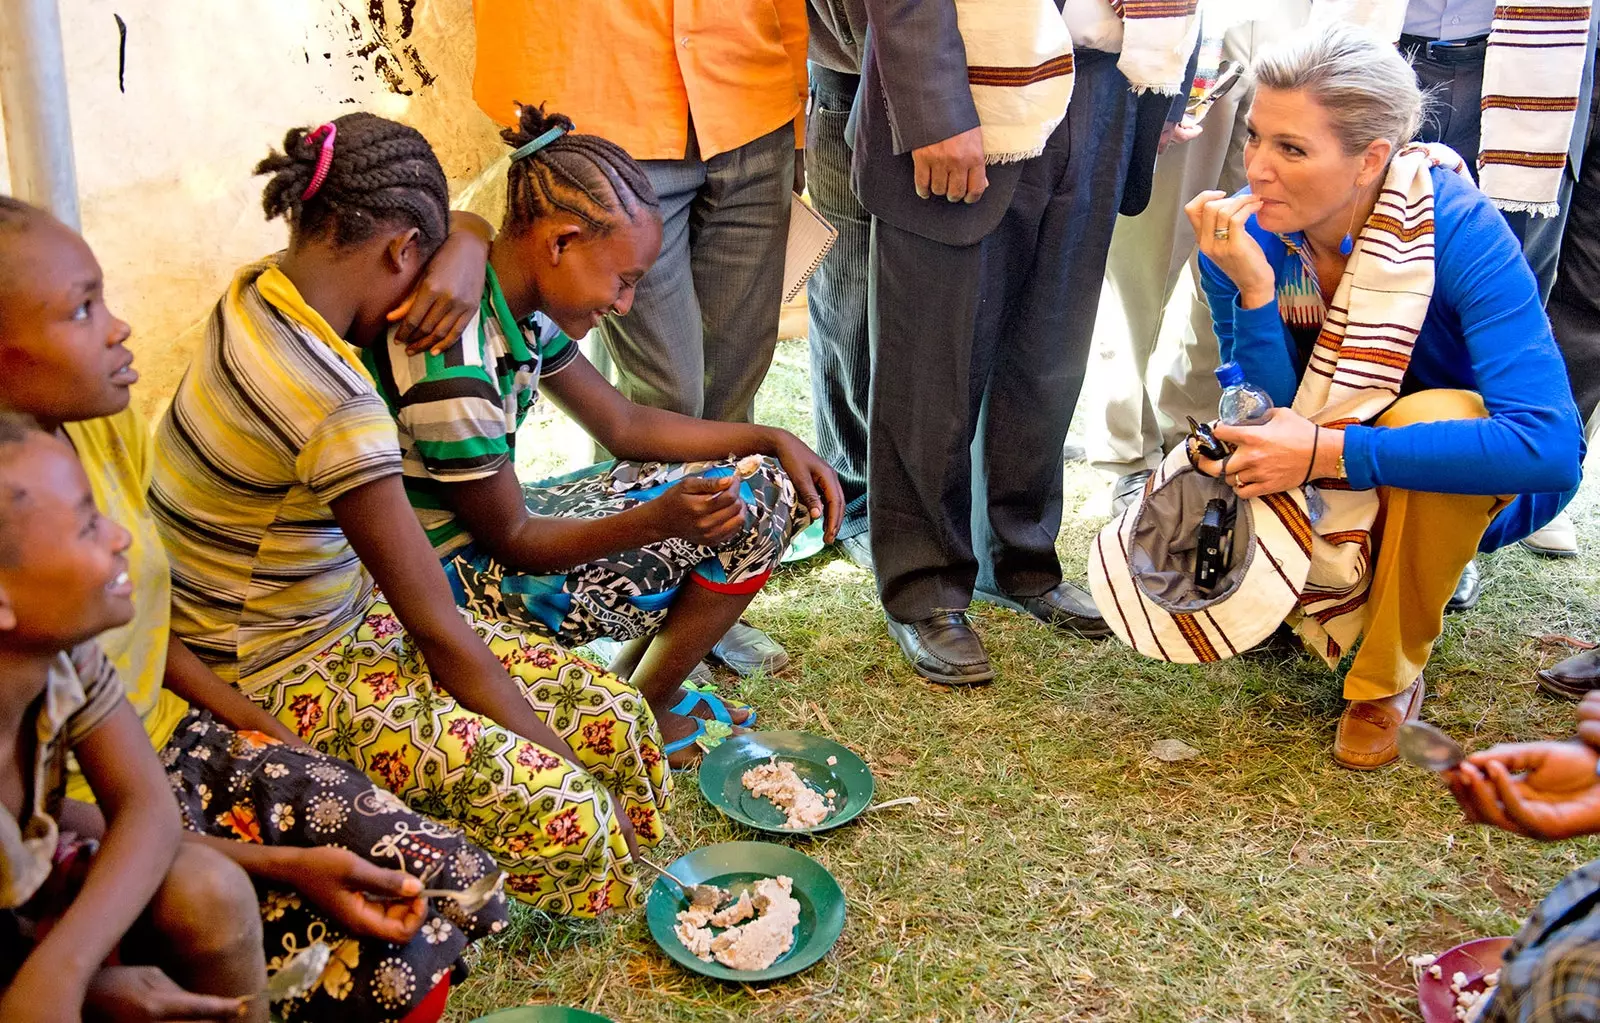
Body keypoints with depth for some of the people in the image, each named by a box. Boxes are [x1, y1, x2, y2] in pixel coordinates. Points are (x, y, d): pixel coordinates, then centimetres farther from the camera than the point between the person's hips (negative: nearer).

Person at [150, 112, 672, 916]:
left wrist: (465, 256, -5)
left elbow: (465, 225, 15)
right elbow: (440, 633, -23)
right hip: (278, 680, -9)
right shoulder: (336, 406, -31)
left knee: (617, 721, -1)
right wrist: (562, 761, -13)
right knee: (565, 817, -23)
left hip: (344, 616, 9)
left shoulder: (264, 290, -4)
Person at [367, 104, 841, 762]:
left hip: (493, 524, 9)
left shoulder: (526, 309, -2)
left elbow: (624, 425, 8)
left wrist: (773, 442, -1)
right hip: (456, 577, -9)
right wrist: (657, 521, -31)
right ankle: (644, 718, 8)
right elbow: (511, 540, -21)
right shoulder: (452, 367, -31)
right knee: (746, 515, -13)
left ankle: (624, 694, 13)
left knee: (764, 487, 7)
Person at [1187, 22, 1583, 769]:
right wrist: (1253, 289, -34)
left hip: (1477, 484, -4)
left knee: (1426, 411, -36)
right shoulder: (1242, 237, -18)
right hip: (1340, 489, 4)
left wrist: (1329, 451, -42)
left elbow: (1549, 443, -37)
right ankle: (1413, 572, 10)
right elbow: (1267, 422, -19)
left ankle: (1390, 680, -13)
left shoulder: (1458, 228, -30)